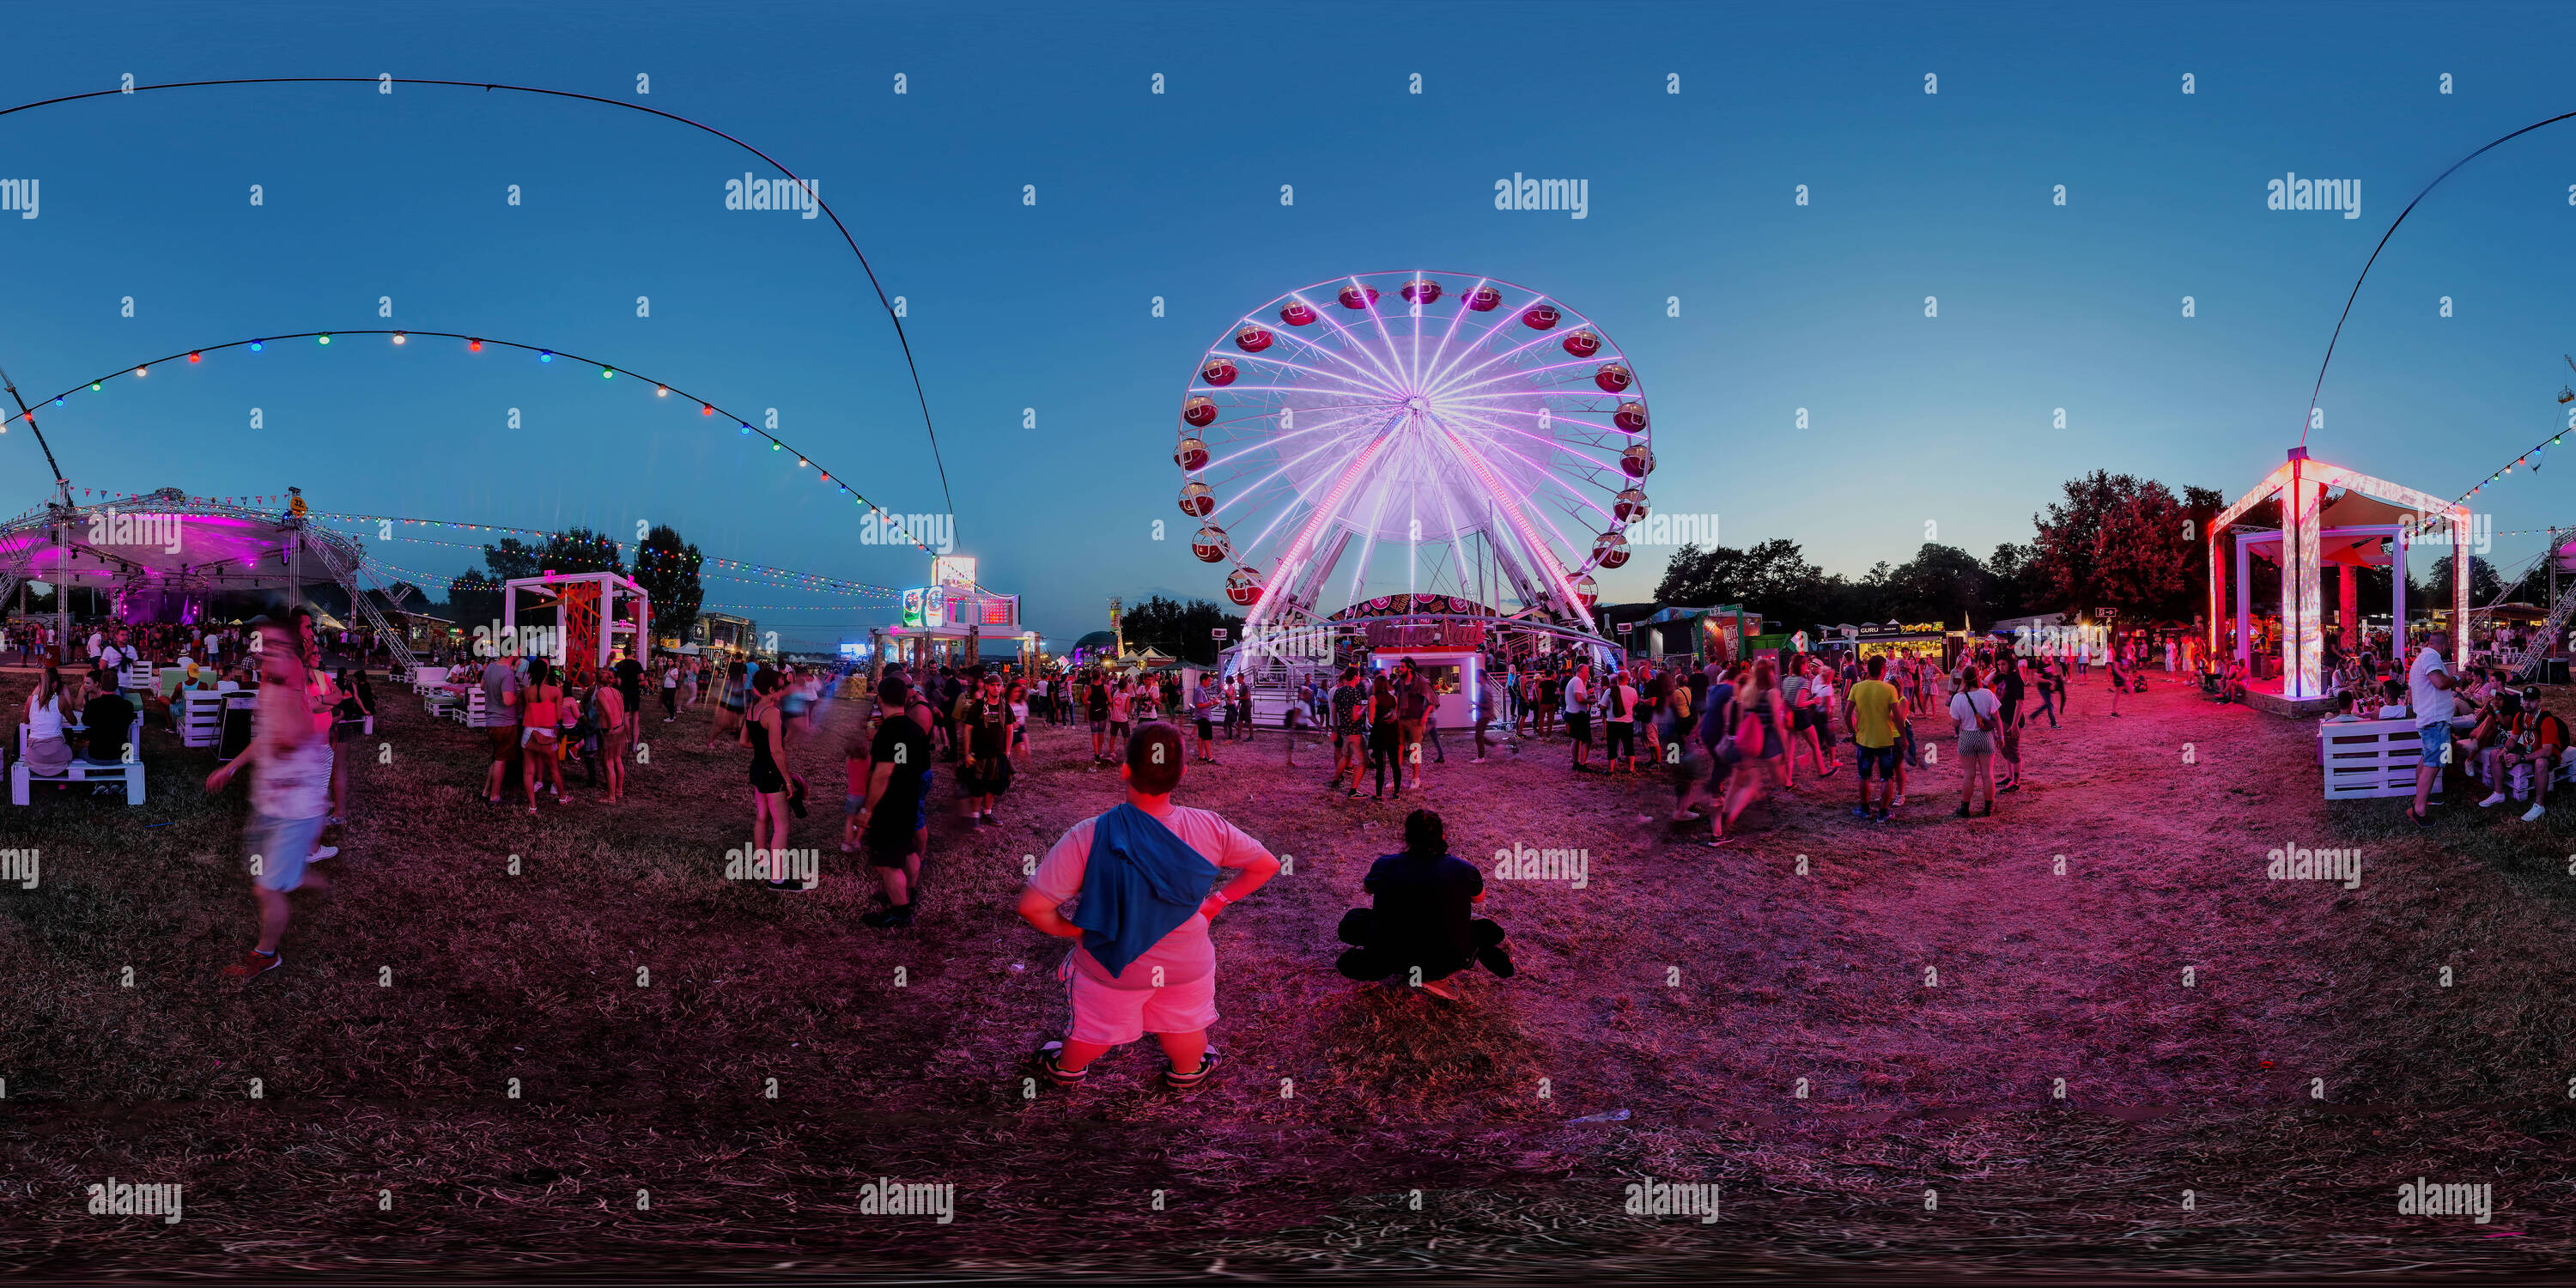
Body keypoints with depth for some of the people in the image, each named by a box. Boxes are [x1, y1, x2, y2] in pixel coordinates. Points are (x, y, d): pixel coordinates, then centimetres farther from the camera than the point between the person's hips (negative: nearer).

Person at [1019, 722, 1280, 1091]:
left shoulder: (1088, 838, -31)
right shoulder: (1210, 828, -22)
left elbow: (1032, 907, -29)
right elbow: (1266, 866, -7)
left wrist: (1074, 930, -10)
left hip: (1112, 967, -1)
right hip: (1188, 964, 1)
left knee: (1095, 1029, 28)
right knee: (1184, 1025, 31)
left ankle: (1068, 1068, 56)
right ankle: (1187, 1072, 57)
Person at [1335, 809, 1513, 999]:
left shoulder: (1385, 865, -7)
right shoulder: (1463, 869, -10)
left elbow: (1366, 888, 17)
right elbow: (1479, 898, 14)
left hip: (1391, 958, 1)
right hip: (1447, 961, -1)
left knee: (1352, 919, 27)